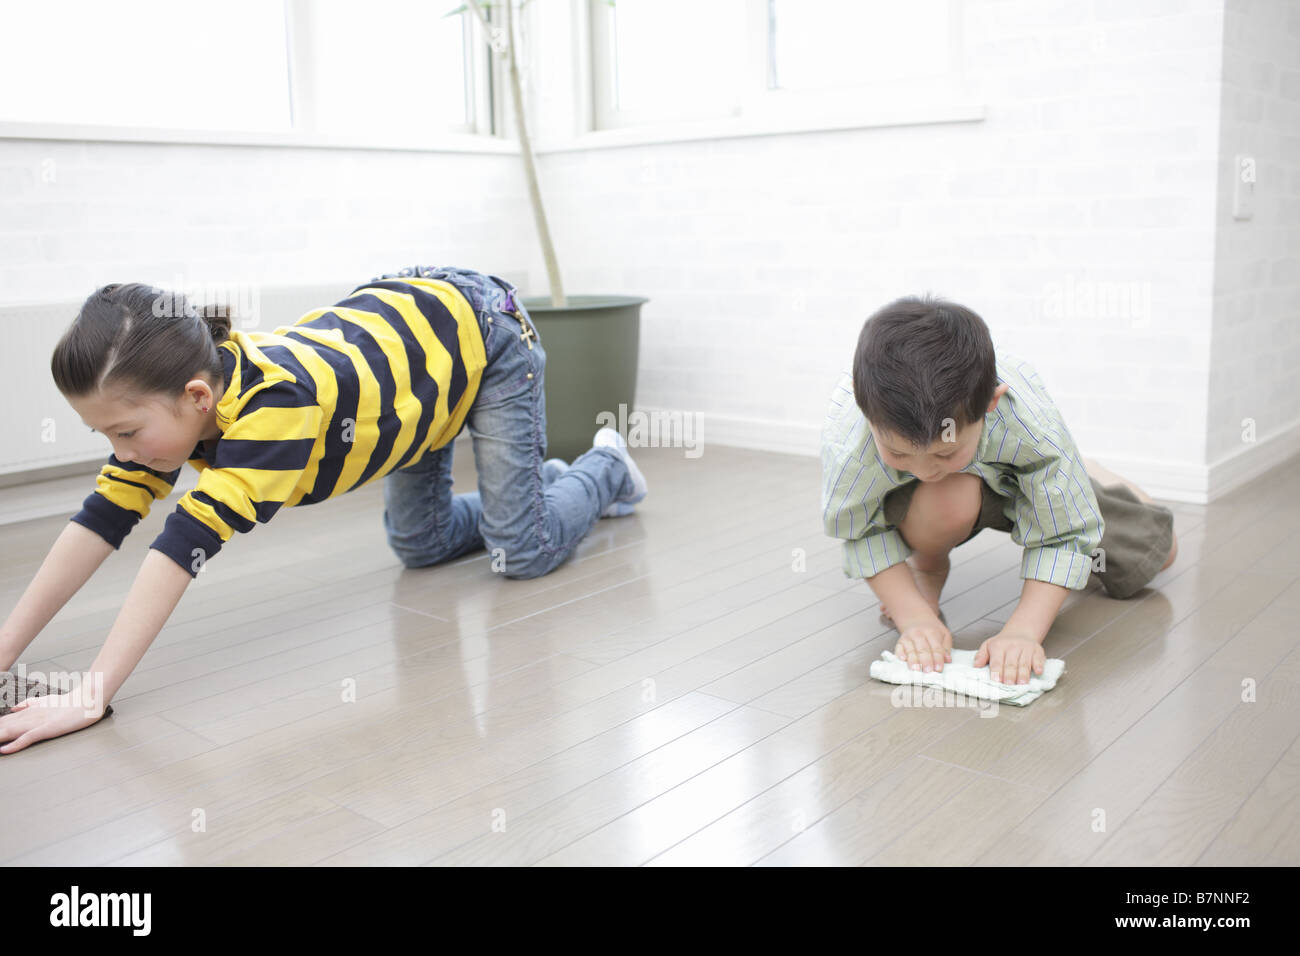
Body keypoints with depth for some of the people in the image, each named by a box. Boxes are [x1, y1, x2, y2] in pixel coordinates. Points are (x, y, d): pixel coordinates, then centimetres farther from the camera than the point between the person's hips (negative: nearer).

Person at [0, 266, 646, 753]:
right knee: (421, 544, 12)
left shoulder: (273, 404, -43)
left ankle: (605, 469, 23)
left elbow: (186, 544, -48)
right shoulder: (168, 396, -19)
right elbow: (102, 519, -18)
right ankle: (550, 477, 36)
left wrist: (90, 697, -50)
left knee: (522, 552, -7)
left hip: (482, 331, -7)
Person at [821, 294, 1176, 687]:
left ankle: (1082, 474, 41)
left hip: (1012, 476, 2)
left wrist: (1022, 631, -41)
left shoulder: (1033, 428, -43)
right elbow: (862, 535, -25)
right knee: (949, 499, -41)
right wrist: (913, 617, -34)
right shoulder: (847, 443, -44)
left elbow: (1065, 537, -29)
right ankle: (925, 567, -3)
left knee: (1153, 550, 9)